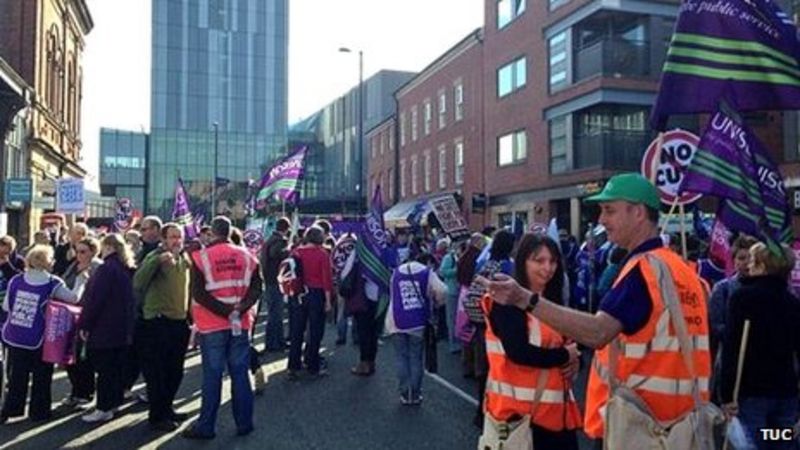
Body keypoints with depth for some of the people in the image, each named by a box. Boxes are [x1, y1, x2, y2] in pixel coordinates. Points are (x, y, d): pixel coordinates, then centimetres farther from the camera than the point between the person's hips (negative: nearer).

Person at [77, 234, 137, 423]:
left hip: (104, 328, -8)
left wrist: (84, 324, -9)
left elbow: (94, 300, -16)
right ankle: (114, 402, 22)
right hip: (124, 328, 8)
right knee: (117, 368, 14)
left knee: (104, 369, -1)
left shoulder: (106, 269, -15)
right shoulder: (128, 270, 10)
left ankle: (103, 408, 4)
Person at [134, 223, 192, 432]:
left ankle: (166, 408, 32)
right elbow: (138, 283, -26)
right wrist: (158, 260, -34)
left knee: (175, 372, 16)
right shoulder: (155, 257, -9)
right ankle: (156, 415, 14)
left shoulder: (184, 260, 11)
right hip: (158, 323, -7)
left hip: (180, 323, 7)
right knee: (156, 373, 2)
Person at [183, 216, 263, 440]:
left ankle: (206, 426, 10)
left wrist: (224, 310, -12)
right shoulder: (246, 256, 5)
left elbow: (197, 293, -12)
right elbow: (256, 288, -2)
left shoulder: (201, 257, -5)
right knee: (240, 373, 9)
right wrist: (239, 309, -11)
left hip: (212, 325, -2)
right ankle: (244, 423, 15)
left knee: (212, 375, 3)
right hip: (240, 324, 2)